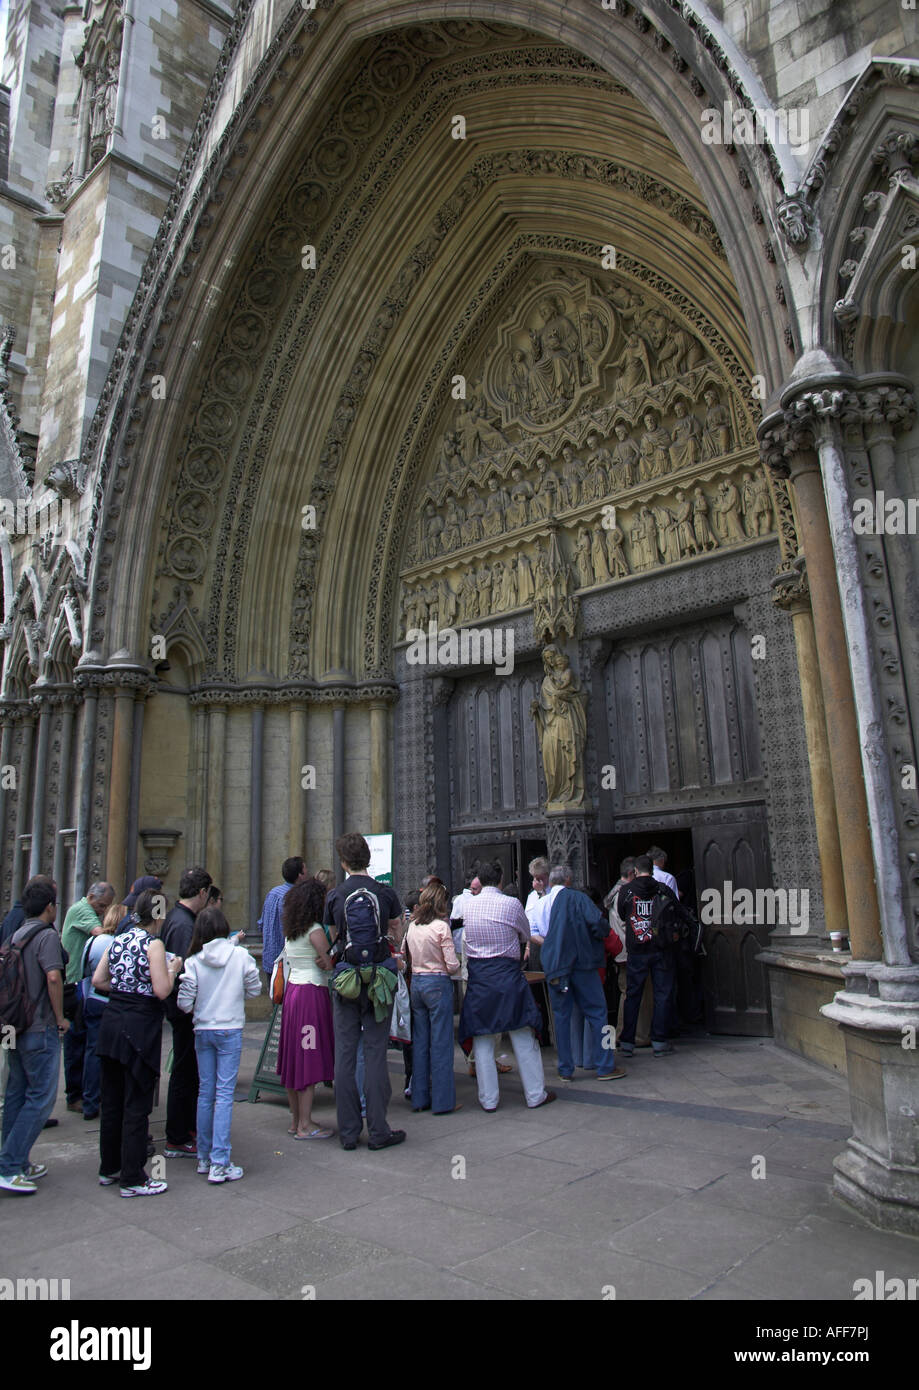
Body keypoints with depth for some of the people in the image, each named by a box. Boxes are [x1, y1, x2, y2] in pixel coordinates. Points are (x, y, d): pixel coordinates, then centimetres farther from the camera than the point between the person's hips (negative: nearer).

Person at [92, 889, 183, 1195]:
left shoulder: (117, 940, 8)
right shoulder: (153, 943, -12)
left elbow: (97, 980, 10)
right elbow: (162, 991, -17)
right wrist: (173, 969, 0)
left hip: (111, 1021, 7)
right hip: (139, 1026, -7)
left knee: (112, 1101, 17)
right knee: (136, 1106, 2)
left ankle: (109, 1169, 30)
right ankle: (132, 1179, 8)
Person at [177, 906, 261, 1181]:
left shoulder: (193, 961, -7)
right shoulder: (240, 955, -9)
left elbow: (184, 1002, -7)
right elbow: (254, 989, -1)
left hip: (202, 1031, 2)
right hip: (230, 1030, -2)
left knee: (205, 1092, 13)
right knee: (224, 1093, 0)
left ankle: (204, 1157, 22)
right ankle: (219, 1163, -1)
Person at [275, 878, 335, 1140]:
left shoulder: (290, 930, 10)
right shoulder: (314, 930, -14)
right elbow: (331, 963, -18)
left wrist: (322, 962, 2)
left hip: (292, 990, 8)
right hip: (312, 993, -8)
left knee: (294, 1058, 13)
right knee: (310, 1059, -2)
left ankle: (296, 1120, 23)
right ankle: (305, 1125, 4)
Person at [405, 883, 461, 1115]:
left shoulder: (412, 926, 4)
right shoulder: (441, 926, -13)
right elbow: (452, 965, -13)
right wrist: (457, 969, 7)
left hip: (416, 983, 6)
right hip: (438, 984, -6)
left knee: (420, 1042, 13)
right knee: (441, 1044, 2)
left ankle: (419, 1098, 20)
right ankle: (442, 1101, 7)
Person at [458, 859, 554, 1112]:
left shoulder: (468, 905, 1)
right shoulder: (512, 904, -7)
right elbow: (526, 936, 9)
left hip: (478, 975, 2)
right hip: (508, 973, -2)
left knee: (482, 1039, 9)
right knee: (523, 1037, 8)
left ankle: (488, 1100, 14)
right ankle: (535, 1095, 15)